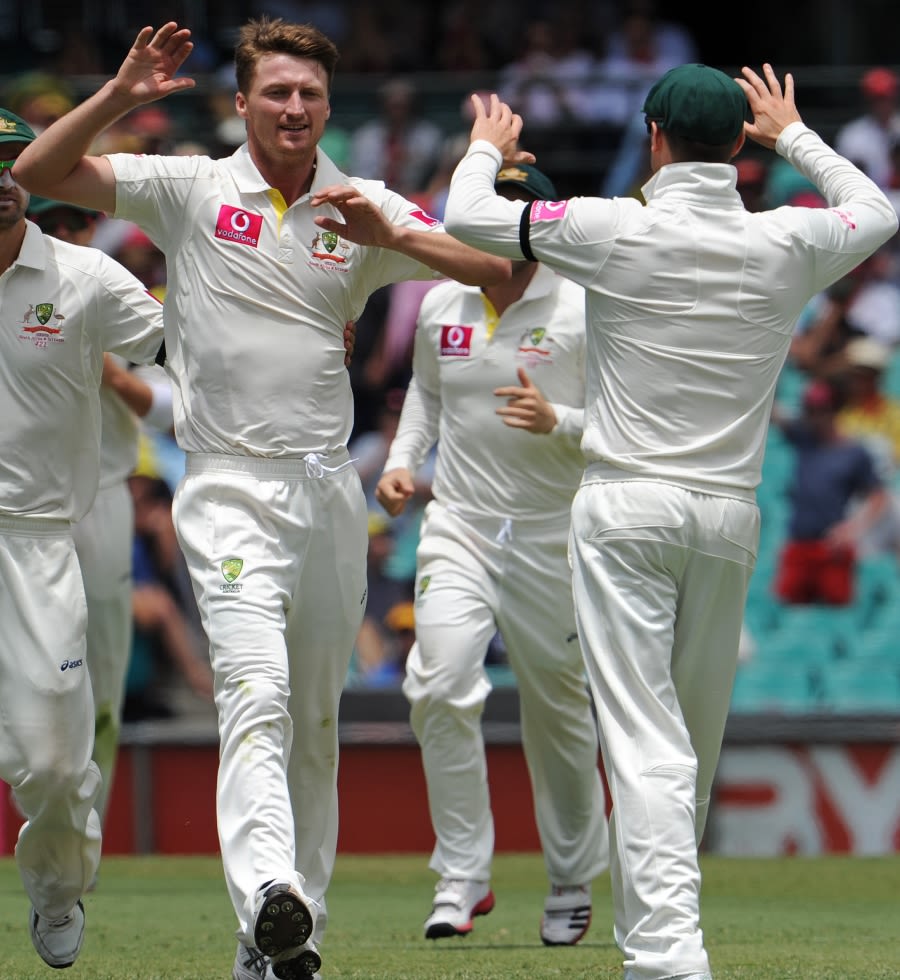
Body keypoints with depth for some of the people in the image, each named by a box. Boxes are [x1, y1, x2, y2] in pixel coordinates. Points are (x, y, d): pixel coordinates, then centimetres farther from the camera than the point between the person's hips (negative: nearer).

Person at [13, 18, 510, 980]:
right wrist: (119, 94, -17)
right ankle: (266, 894, -41)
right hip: (230, 487, -4)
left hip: (330, 487, 4)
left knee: (315, 720, 8)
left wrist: (389, 236, -14)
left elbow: (506, 271, -1)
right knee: (255, 689, -24)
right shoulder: (188, 189, 1)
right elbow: (37, 173, -5)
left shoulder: (365, 208, 7)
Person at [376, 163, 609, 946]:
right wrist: (401, 461, 9)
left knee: (557, 709, 8)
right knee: (441, 687, -17)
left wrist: (557, 423, -26)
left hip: (551, 536, -2)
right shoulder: (441, 306, 6)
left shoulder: (581, 309, -7)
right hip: (458, 528, 3)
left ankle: (573, 881, 27)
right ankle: (462, 877, -8)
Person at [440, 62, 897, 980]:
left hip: (626, 507, -3)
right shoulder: (786, 244, 1)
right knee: (696, 740, 14)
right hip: (729, 518, 4)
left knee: (646, 741, -10)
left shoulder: (615, 231, -8)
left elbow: (467, 218, 2)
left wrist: (486, 149, 23)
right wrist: (792, 134, 37)